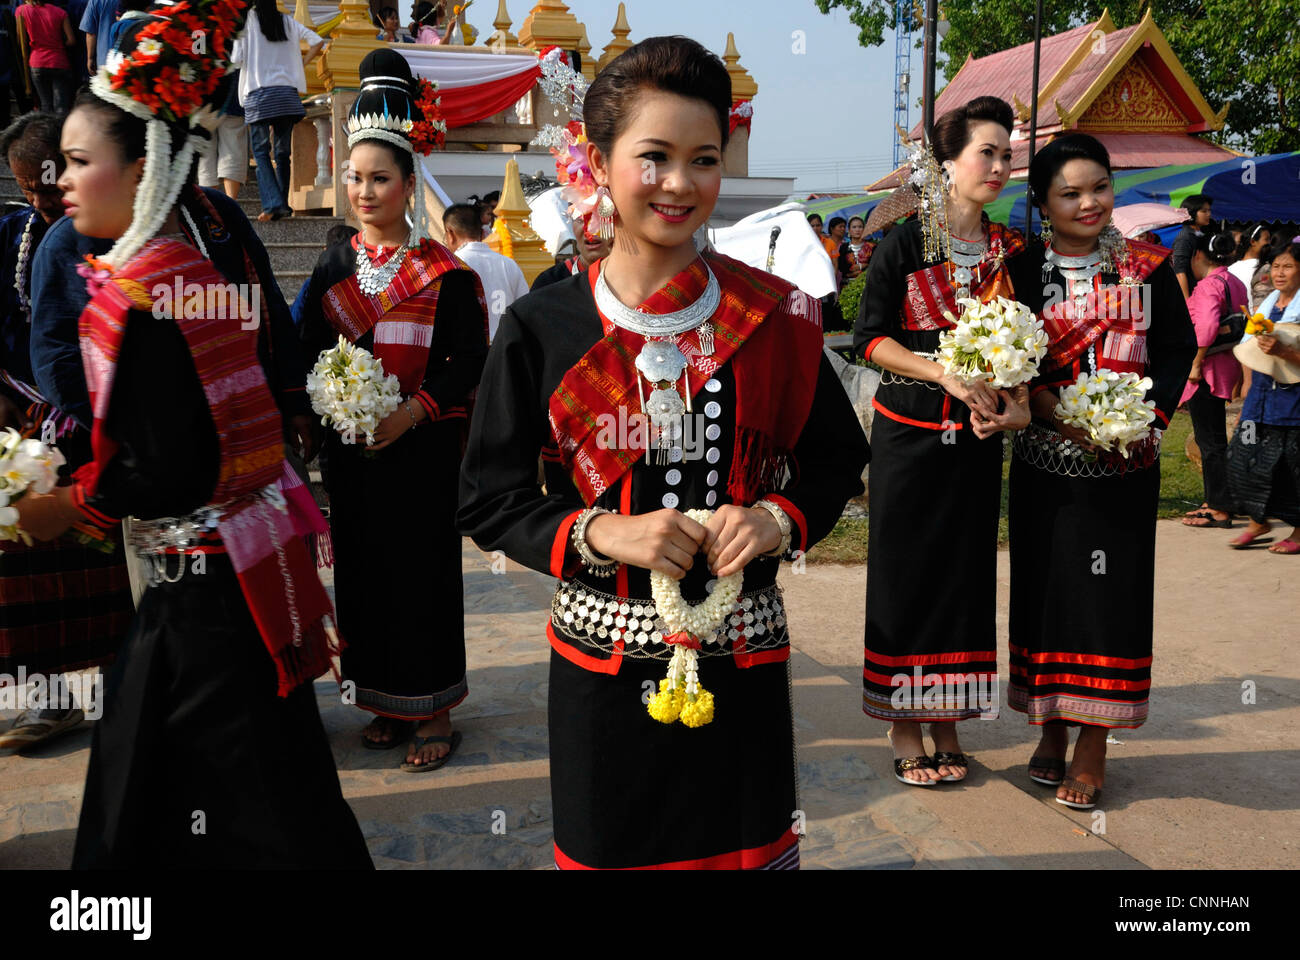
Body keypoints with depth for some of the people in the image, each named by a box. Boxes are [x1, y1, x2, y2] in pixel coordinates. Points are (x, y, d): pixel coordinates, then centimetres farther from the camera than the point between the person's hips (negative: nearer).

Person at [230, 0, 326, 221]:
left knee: (261, 151, -1)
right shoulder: (287, 21, 12)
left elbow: (237, 59, -3)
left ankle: (272, 204, -16)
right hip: (287, 92, 3)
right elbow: (317, 42, 9)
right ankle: (283, 205, 6)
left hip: (258, 93, -3)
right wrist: (301, 64, 16)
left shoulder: (247, 19, 1)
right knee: (282, 151, 9)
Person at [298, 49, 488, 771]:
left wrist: (413, 411, -19)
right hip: (351, 449, 5)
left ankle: (435, 711, 14)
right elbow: (311, 350, 12)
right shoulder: (334, 266, 10)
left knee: (425, 569, 0)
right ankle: (388, 702, 25)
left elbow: (471, 361, -8)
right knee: (364, 568, 9)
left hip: (422, 449, -4)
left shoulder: (445, 271, -4)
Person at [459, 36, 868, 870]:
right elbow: (490, 501, -2)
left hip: (743, 653, 1)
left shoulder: (775, 316, -1)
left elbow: (838, 463, 8)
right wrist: (597, 531, -17)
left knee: (748, 844, 14)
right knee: (607, 847, 13)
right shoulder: (541, 329, -5)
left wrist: (777, 519, -12)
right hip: (603, 654, -1)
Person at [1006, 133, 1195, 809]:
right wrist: (1054, 411, -16)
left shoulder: (1147, 267, 5)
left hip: (1124, 462, 0)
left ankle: (1093, 745, 9)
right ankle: (1051, 730, 21)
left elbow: (1177, 347, 5)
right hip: (1045, 460, 1)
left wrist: (1148, 417, -10)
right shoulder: (1021, 271, 3)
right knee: (1046, 585, 6)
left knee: (1110, 588, -1)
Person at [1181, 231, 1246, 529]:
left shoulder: (1208, 285, -15)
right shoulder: (1235, 282, 15)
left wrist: (1197, 363, -20)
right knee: (1213, 438, 17)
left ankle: (1220, 510, -1)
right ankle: (1215, 501, 25)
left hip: (1208, 370, -10)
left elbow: (1207, 326, -29)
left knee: (1210, 441, -5)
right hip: (1227, 366, 10)